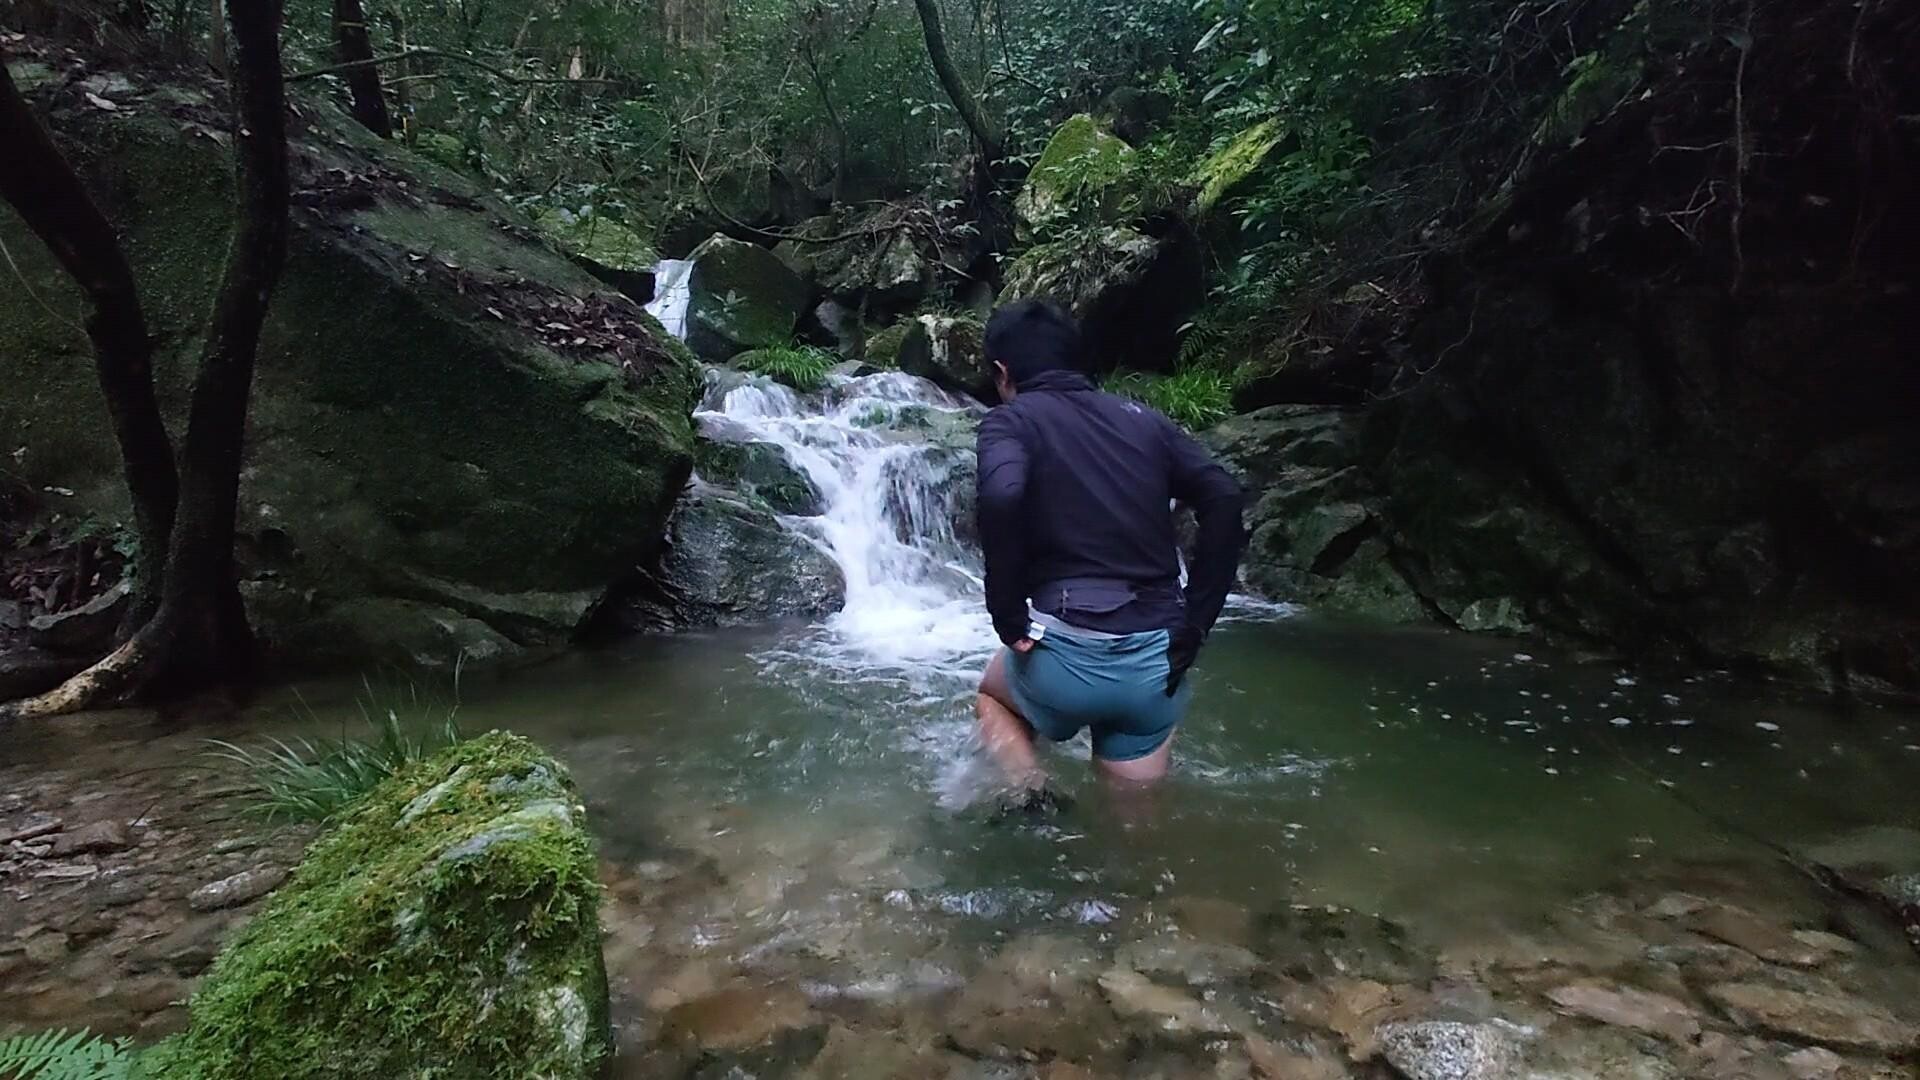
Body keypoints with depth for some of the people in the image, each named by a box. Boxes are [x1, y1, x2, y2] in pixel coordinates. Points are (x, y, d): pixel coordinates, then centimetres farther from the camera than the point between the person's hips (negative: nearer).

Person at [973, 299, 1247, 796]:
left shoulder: (1010, 420, 2)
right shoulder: (1143, 418, 15)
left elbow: (1000, 496, -21)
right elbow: (1225, 501, 2)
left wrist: (1009, 618, -11)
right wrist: (1194, 625, 4)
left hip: (1069, 653, -4)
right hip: (1156, 660, 4)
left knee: (992, 695, 29)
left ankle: (1033, 796, 7)